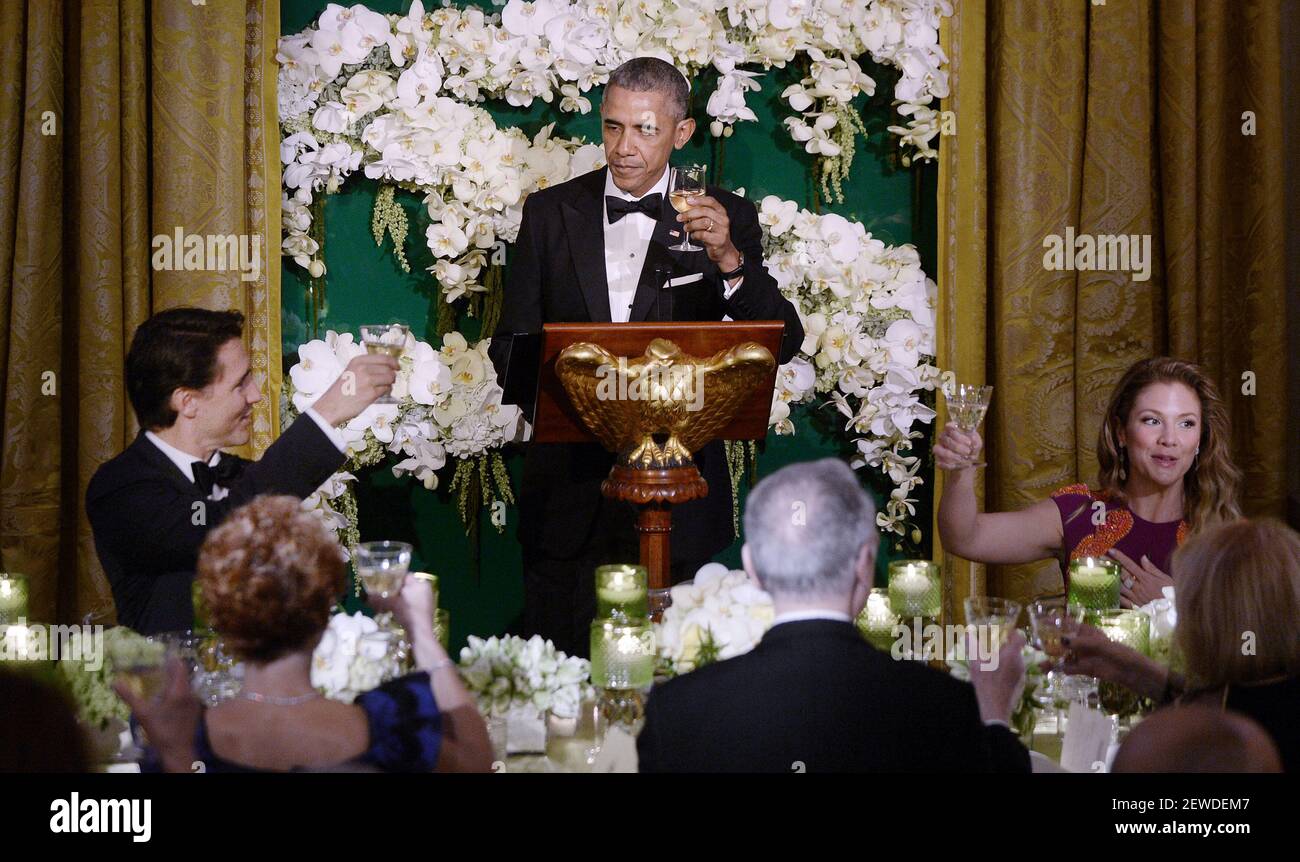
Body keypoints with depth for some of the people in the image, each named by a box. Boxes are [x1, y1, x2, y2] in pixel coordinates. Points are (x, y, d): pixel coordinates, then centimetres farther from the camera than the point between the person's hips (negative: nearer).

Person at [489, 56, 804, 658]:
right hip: (570, 487, 1)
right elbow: (510, 343, 8)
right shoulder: (552, 213, 7)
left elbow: (783, 343, -6)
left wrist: (729, 260, -23)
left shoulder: (726, 218, 2)